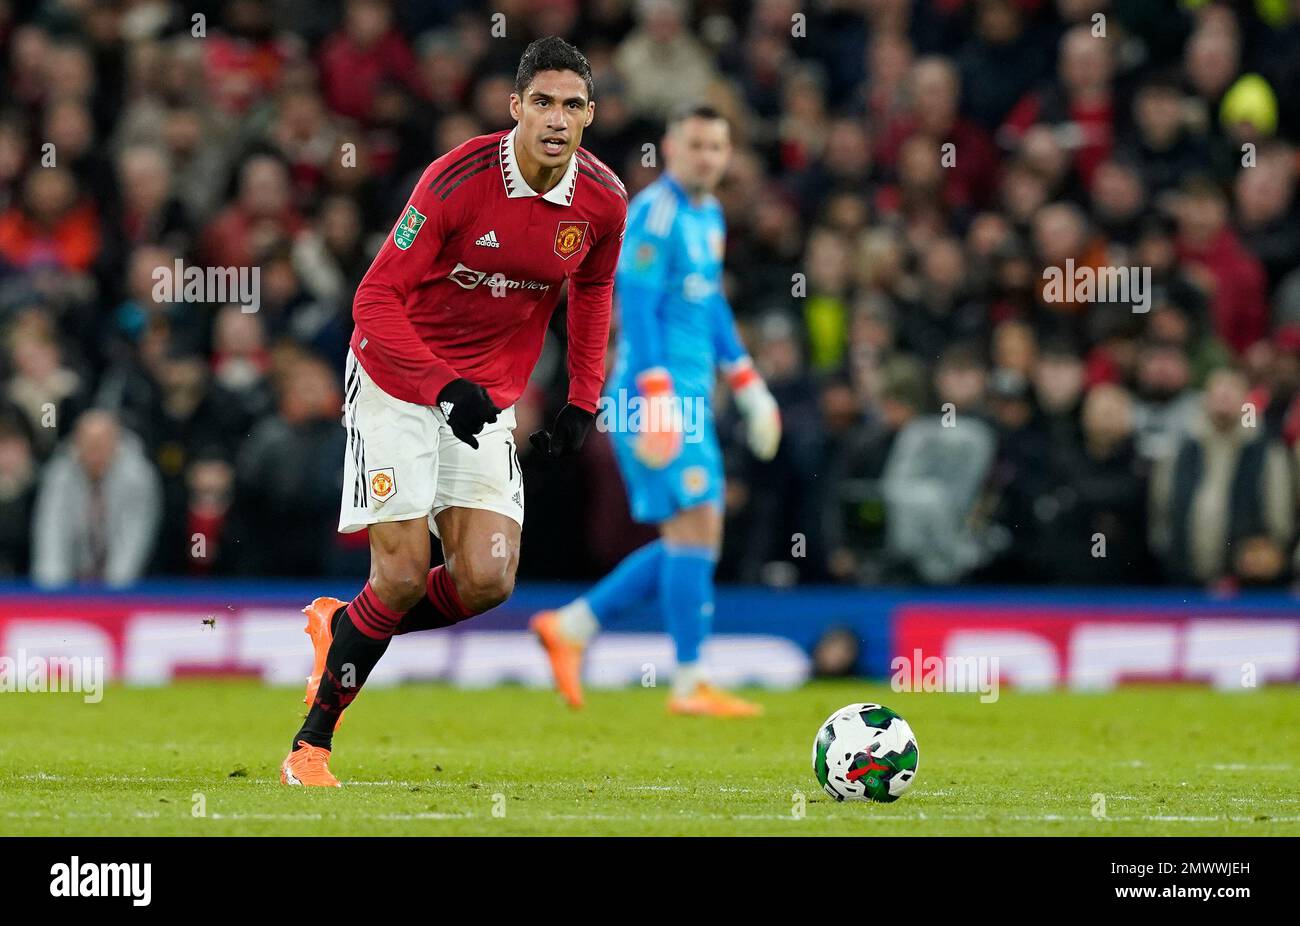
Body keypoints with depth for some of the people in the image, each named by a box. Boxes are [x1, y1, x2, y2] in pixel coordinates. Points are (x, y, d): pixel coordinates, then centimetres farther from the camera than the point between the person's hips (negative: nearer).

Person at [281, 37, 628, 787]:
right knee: (404, 575, -11)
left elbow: (592, 291, 15)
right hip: (398, 382, -5)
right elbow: (376, 299, -20)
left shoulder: (603, 201, -7)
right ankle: (311, 746, 5)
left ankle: (343, 629, 19)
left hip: (488, 400, 5)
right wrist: (445, 386, -32)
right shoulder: (458, 179, -22)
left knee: (487, 582, -9)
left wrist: (584, 403, 8)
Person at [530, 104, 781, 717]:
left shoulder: (708, 214, 17)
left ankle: (570, 627, 16)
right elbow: (637, 307, -18)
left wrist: (748, 385, 25)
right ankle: (690, 685, -6)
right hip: (657, 396, -9)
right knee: (696, 527, -11)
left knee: (693, 540, 9)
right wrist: (658, 398, -25)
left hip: (689, 399, 9)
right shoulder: (655, 212, -12)